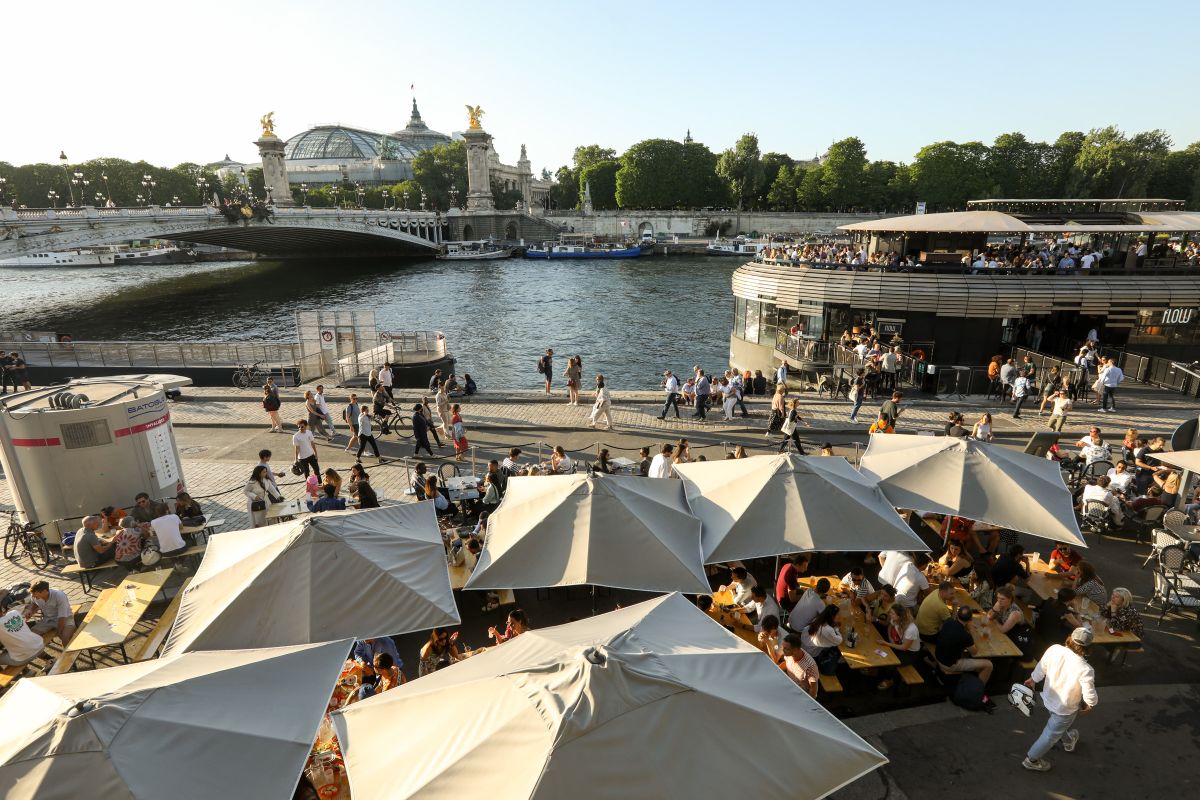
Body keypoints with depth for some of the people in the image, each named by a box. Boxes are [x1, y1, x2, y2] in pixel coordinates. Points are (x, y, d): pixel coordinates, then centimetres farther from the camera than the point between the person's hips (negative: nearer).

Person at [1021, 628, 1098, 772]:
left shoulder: (1054, 649, -23)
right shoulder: (1085, 670, -36)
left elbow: (1041, 668, -6)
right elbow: (1090, 696, -23)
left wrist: (1032, 680, 14)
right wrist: (1090, 705, 1)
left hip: (1048, 699, 5)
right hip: (1065, 709, -5)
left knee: (1063, 724, 37)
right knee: (1052, 734, 19)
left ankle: (1069, 740, 66)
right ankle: (1031, 760, 34)